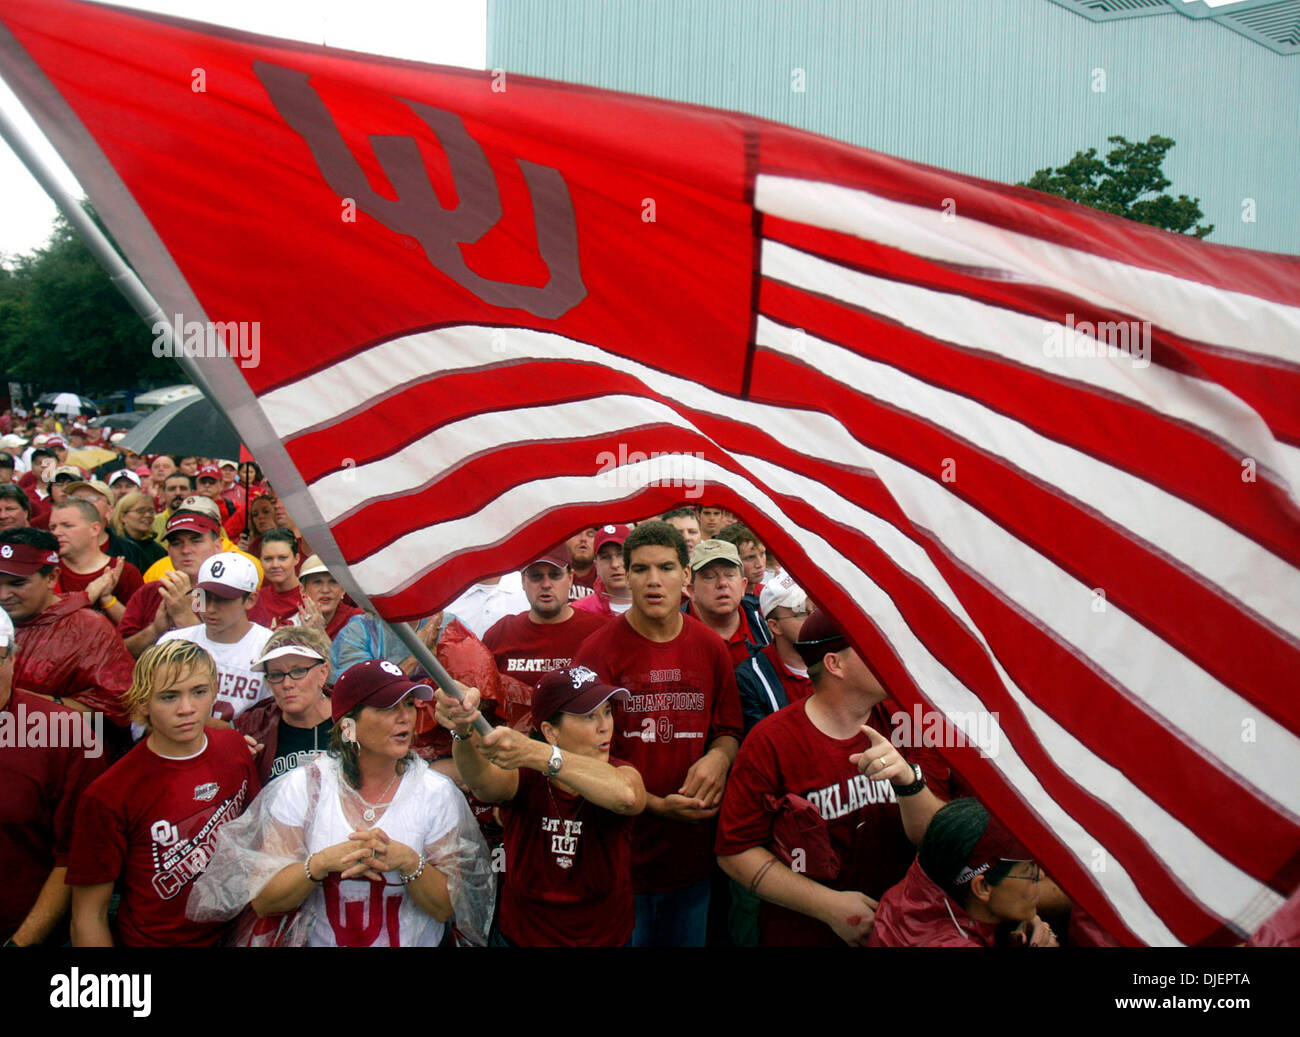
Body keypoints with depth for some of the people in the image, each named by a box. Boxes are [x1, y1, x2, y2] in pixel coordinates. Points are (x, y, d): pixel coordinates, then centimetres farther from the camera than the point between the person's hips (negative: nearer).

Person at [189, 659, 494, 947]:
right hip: (317, 941, 1)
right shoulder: (300, 787, -2)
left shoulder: (437, 793, -3)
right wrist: (323, 862, -18)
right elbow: (263, 902, -3)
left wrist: (408, 862, -18)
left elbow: (446, 909, -2)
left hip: (417, 942, -1)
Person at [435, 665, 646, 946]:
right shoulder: (525, 779, -14)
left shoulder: (620, 773, -16)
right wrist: (464, 731, -56)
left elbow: (626, 796, -39)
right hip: (521, 936, 0)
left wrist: (536, 754, -52)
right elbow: (484, 782, -36)